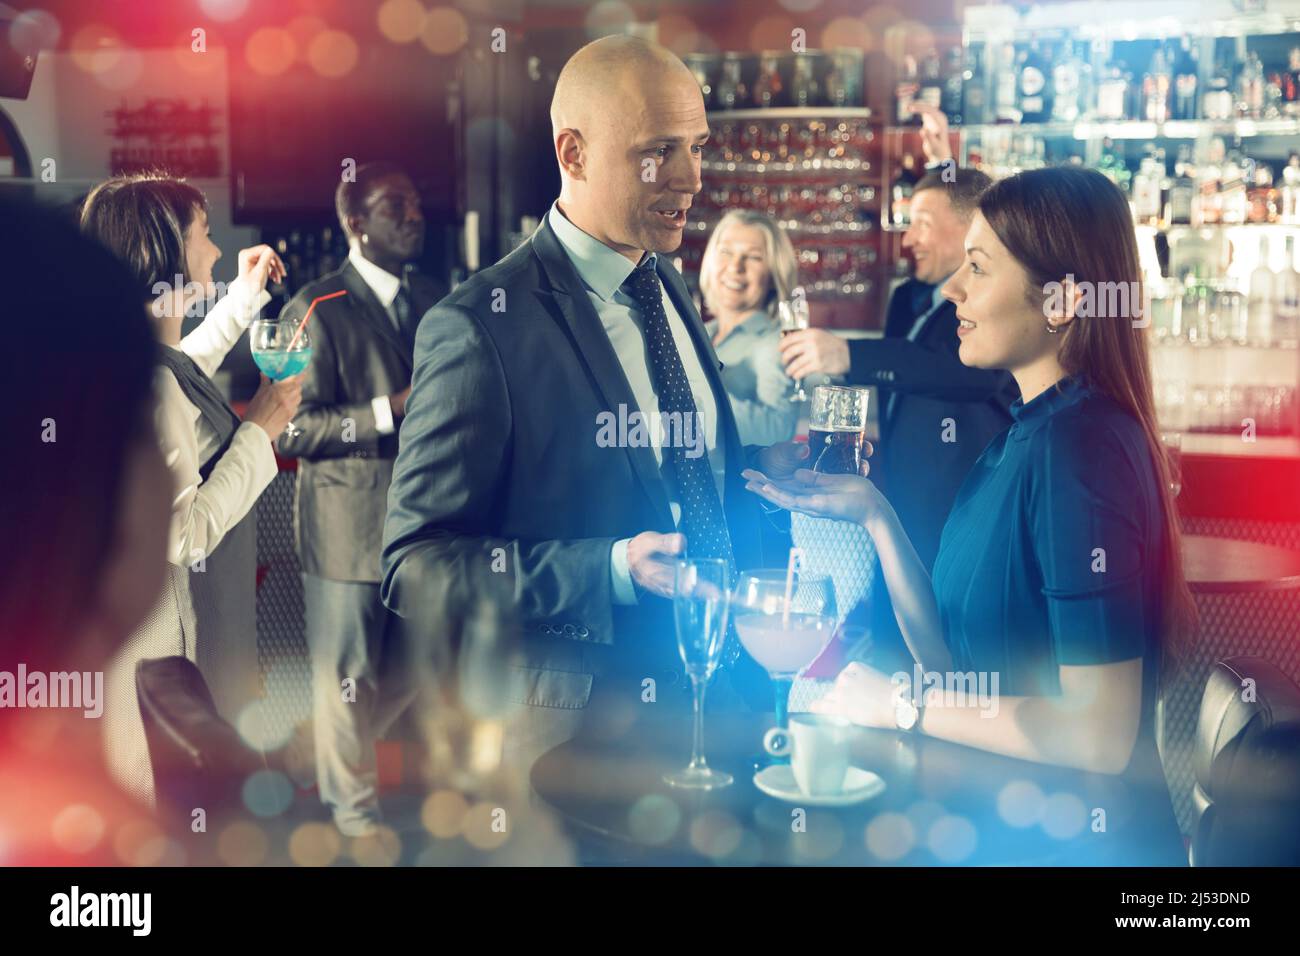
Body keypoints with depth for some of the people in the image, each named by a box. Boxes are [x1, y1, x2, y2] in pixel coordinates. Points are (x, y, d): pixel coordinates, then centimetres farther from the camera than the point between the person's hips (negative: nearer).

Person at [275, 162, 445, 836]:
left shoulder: (432, 300, 10)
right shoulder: (317, 310, -11)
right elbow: (293, 430, -17)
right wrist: (388, 411, -24)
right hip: (350, 522, -6)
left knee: (410, 667, 16)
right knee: (346, 670, 8)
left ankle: (338, 758, 43)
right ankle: (352, 804, 30)